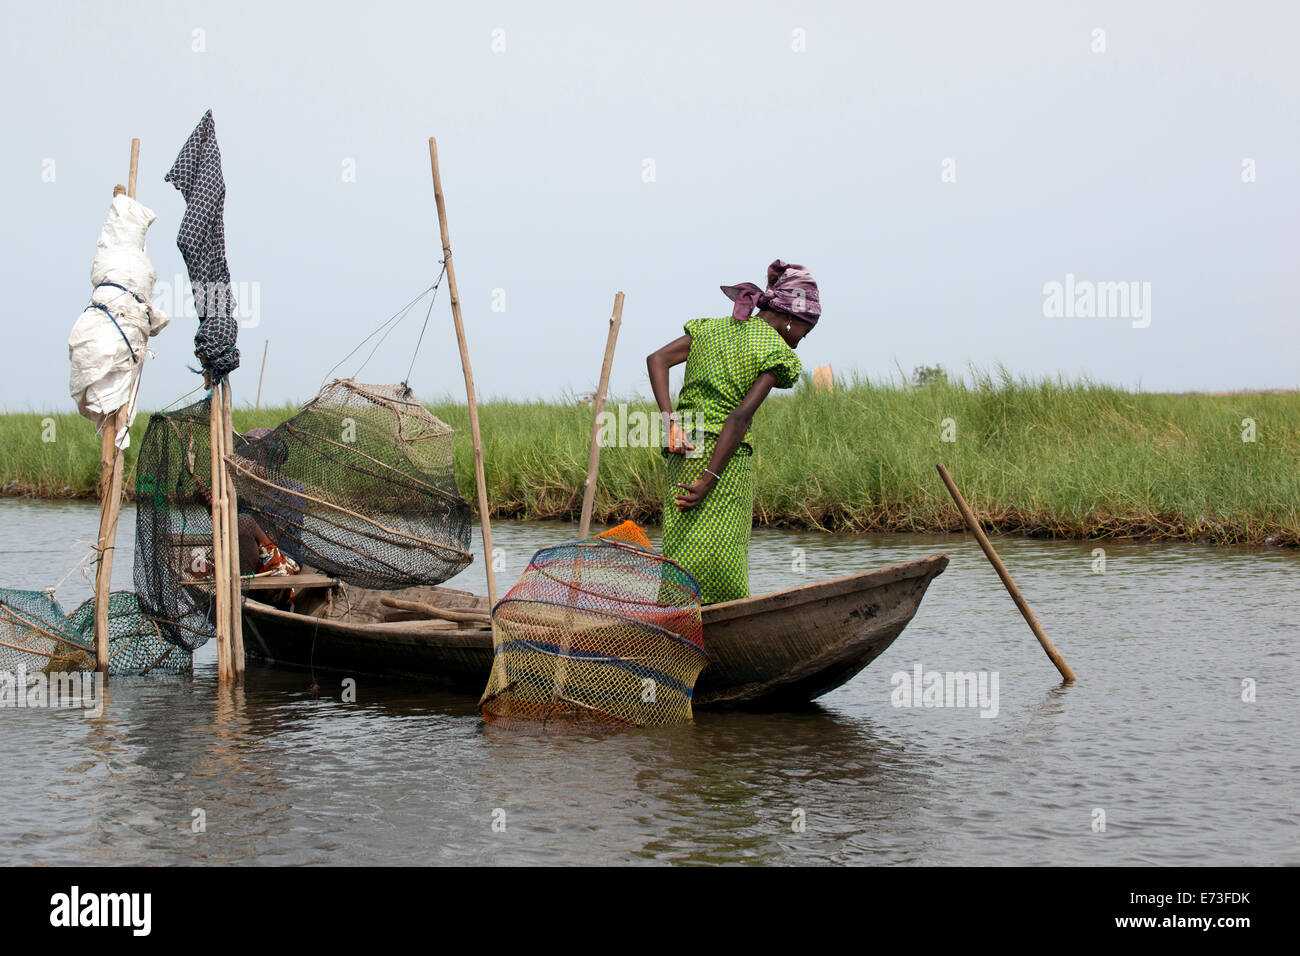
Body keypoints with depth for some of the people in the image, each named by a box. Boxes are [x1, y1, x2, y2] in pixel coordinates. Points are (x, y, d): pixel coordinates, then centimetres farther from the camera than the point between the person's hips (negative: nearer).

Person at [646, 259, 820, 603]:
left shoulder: (710, 329, 14)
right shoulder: (775, 352, -5)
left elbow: (657, 359, 3)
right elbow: (740, 417, -14)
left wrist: (670, 420, -6)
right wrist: (710, 479, -16)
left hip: (683, 456, 6)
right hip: (727, 459, -6)